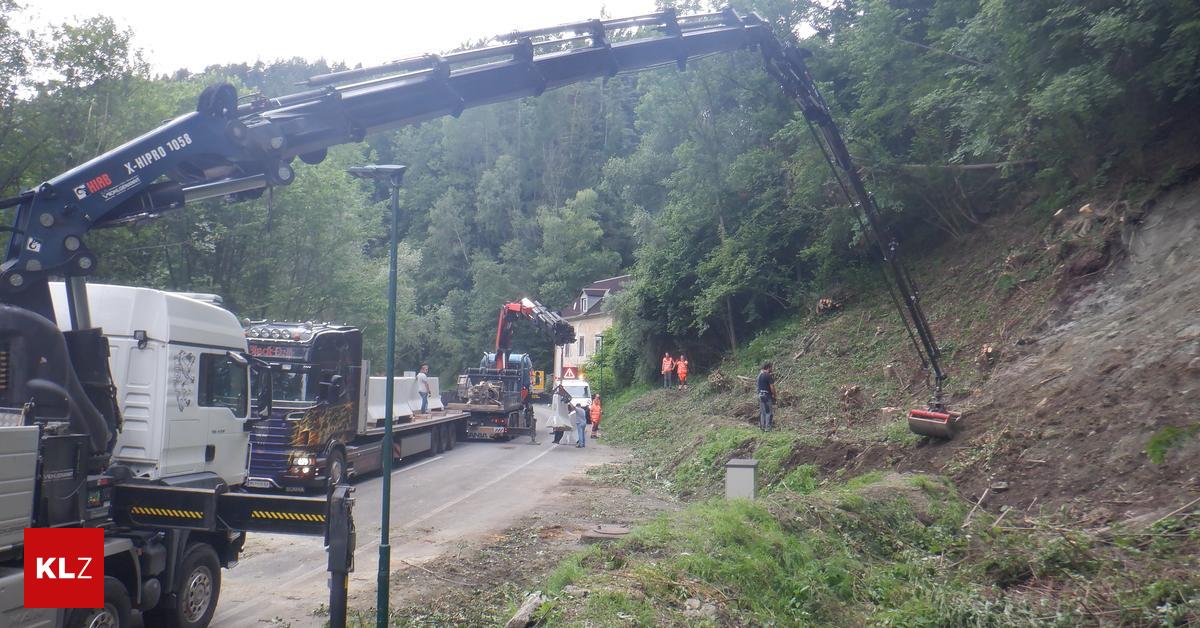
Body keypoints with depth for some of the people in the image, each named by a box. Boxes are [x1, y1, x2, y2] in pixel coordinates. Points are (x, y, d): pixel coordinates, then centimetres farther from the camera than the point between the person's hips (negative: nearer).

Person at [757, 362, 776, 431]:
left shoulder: (760, 374, 5)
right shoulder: (769, 376, -17)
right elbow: (772, 387, -17)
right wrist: (774, 394, -7)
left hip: (760, 394, 8)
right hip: (767, 395, -8)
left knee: (762, 411, 15)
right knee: (769, 412, 2)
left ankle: (762, 425, 21)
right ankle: (768, 427, 4)